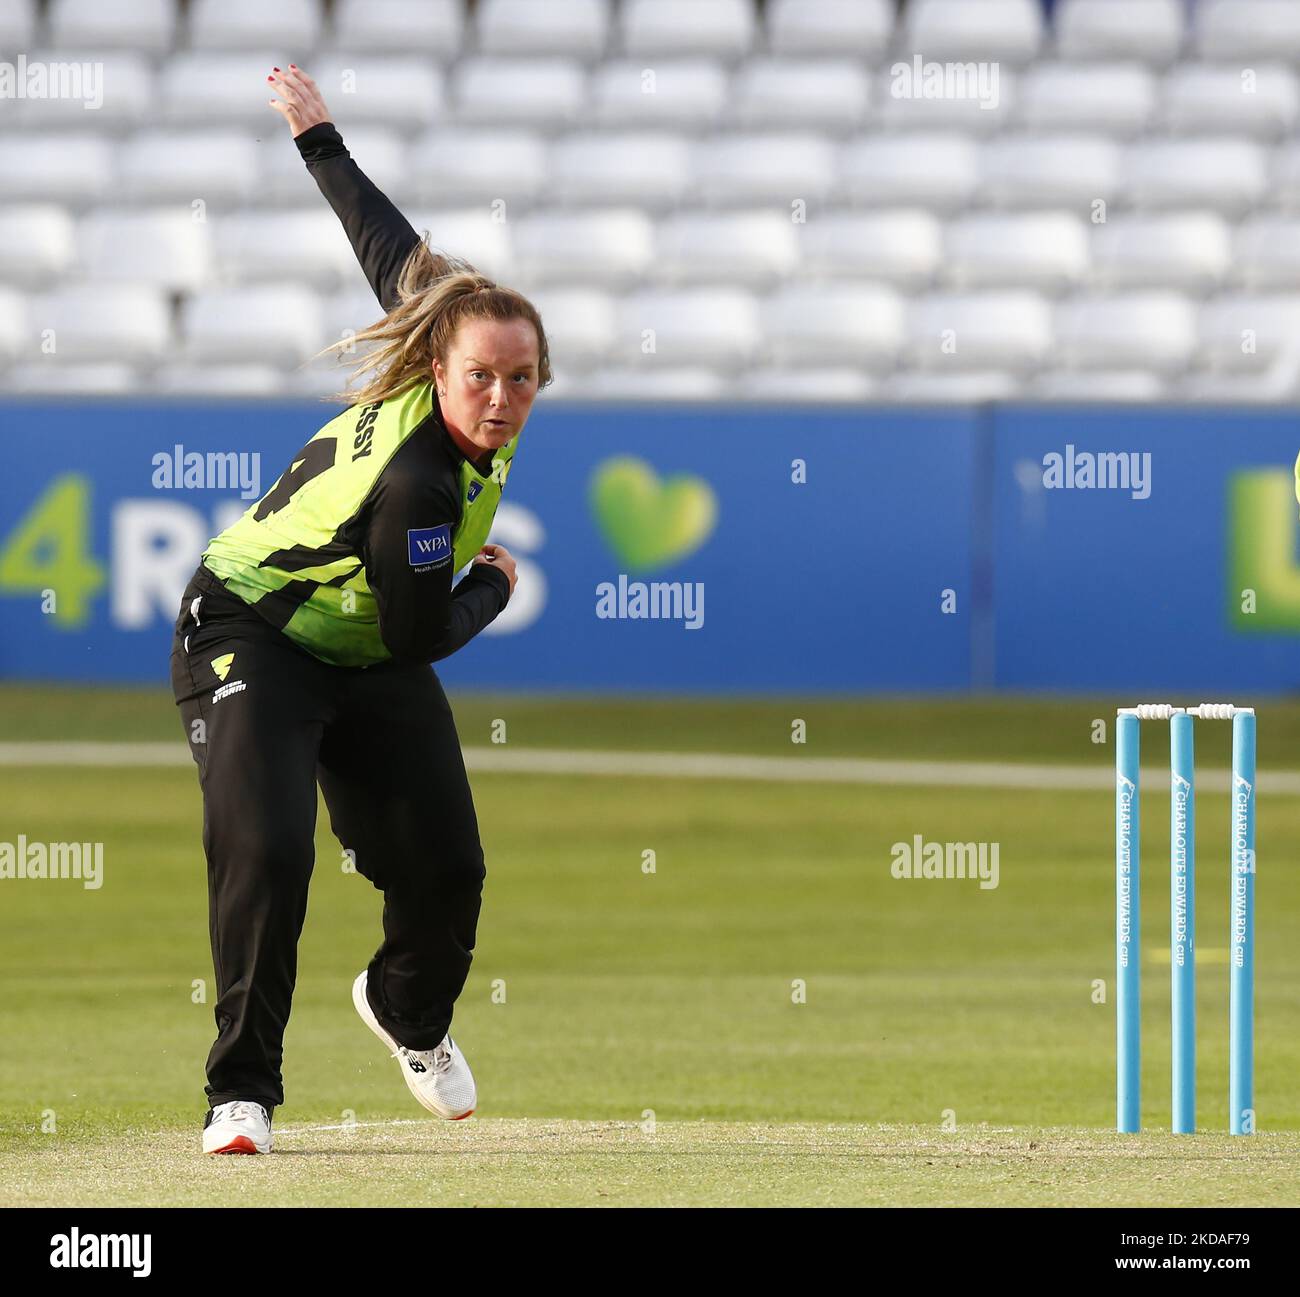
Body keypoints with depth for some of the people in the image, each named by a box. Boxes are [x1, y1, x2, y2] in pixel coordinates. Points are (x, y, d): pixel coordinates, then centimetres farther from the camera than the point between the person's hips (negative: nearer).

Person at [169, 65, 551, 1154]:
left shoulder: (441, 356, -16)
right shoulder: (417, 487, -36)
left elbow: (392, 247, -2)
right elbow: (421, 637, -24)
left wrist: (322, 141, 13)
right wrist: (495, 585, -5)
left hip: (368, 664, 8)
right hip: (252, 643, -8)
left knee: (446, 868, 4)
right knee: (266, 851, -26)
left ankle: (410, 1014, 36)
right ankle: (243, 1091, -16)